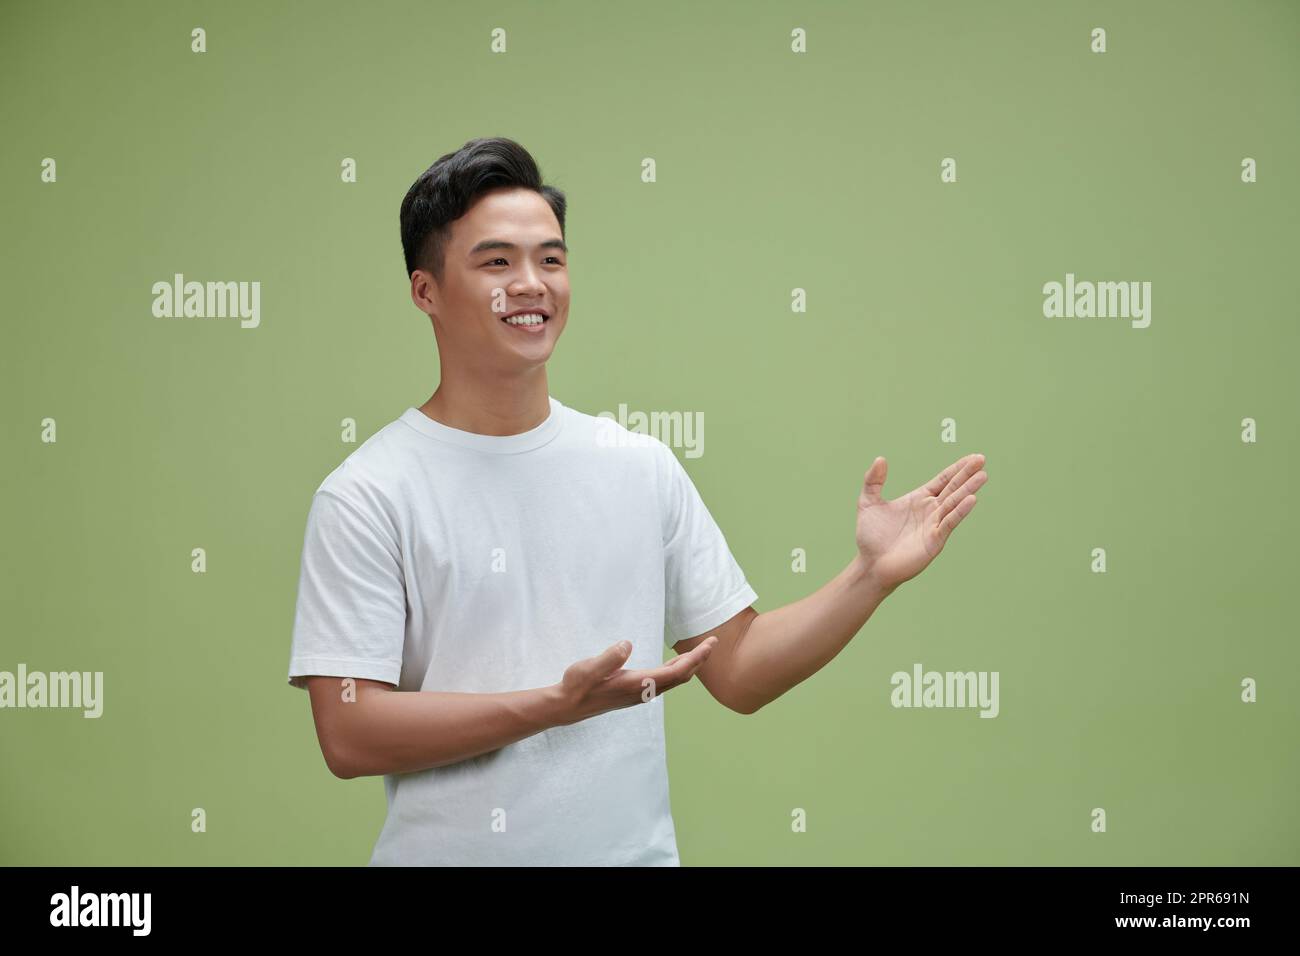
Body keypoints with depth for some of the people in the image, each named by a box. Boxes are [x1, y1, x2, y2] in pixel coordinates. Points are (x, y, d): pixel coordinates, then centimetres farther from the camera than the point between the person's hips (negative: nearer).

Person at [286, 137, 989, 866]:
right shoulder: (365, 497, -10)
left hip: (634, 849, 4)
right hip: (447, 851, -3)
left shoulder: (643, 467, 2)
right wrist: (556, 704, -22)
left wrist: (872, 577, -8)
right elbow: (349, 735, -15)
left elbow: (738, 670, 5)